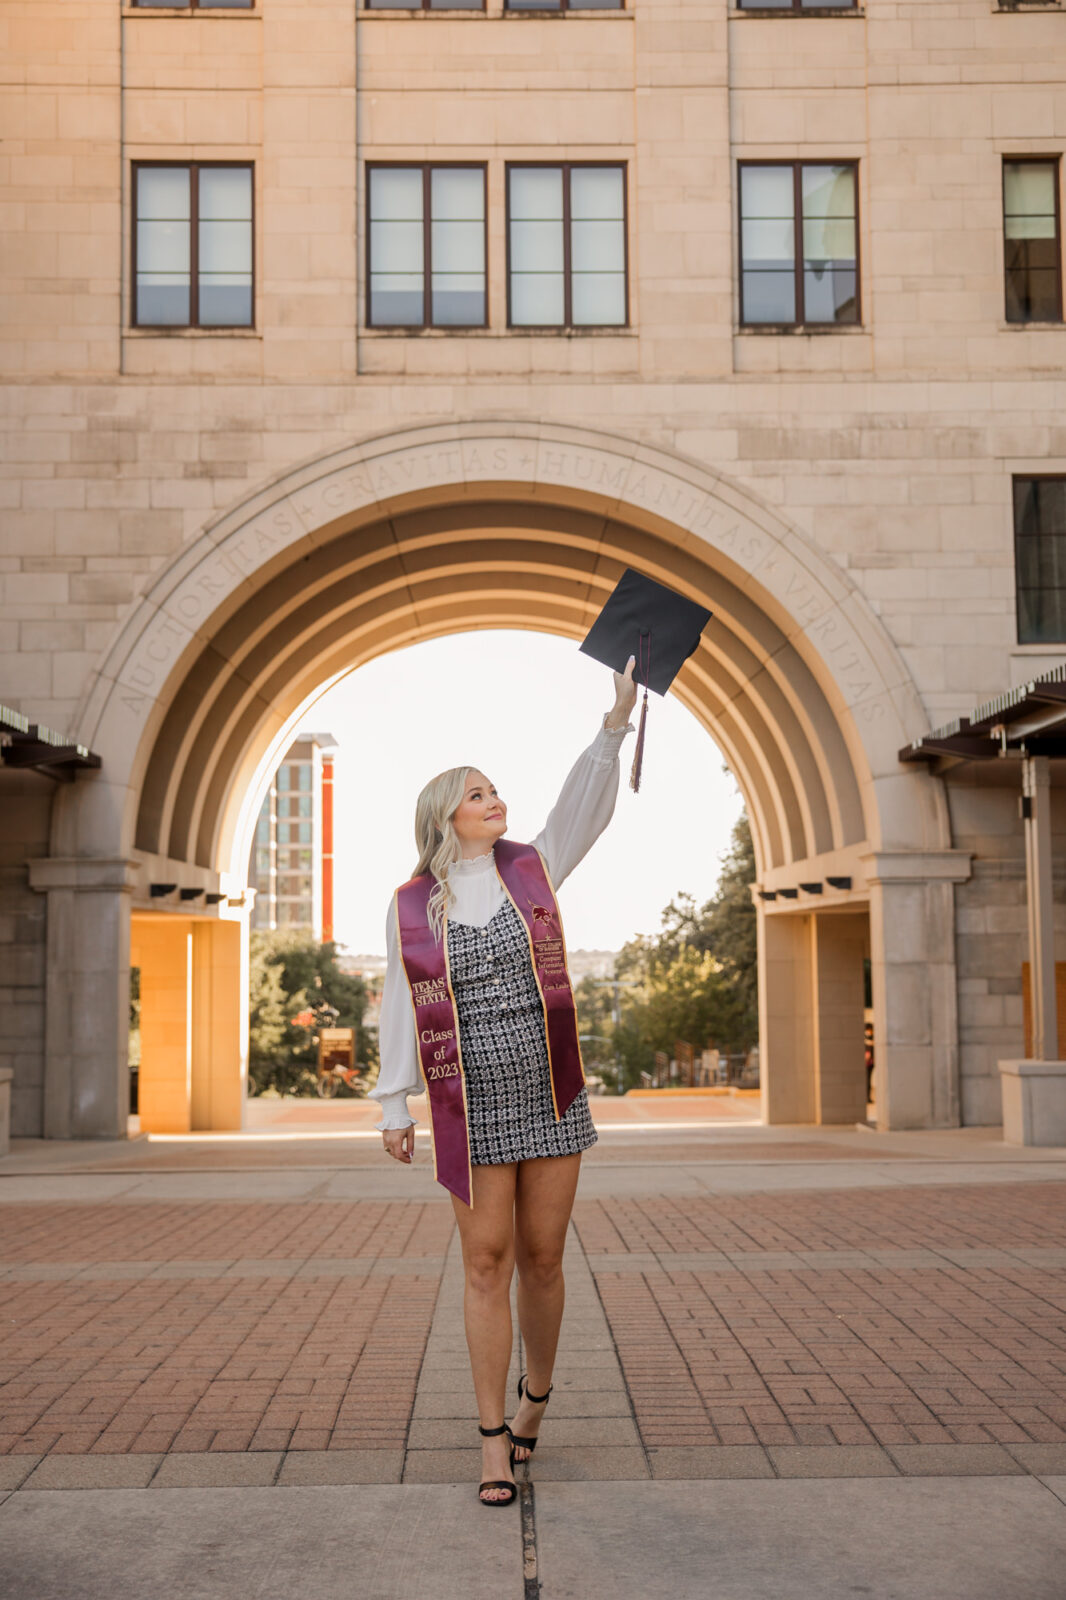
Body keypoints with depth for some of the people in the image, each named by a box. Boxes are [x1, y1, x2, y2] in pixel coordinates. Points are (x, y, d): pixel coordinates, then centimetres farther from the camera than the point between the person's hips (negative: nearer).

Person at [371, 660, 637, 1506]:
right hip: (473, 1110, -1)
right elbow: (401, 1008, 3)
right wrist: (395, 1108, 1)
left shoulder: (532, 869, 4)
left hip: (552, 1100, 2)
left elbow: (585, 804, -7)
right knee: (487, 1263, -1)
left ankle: (535, 1395, 33)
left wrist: (617, 718, -18)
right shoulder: (411, 905, 1)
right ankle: (496, 1440, 8)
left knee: (541, 1257, 8)